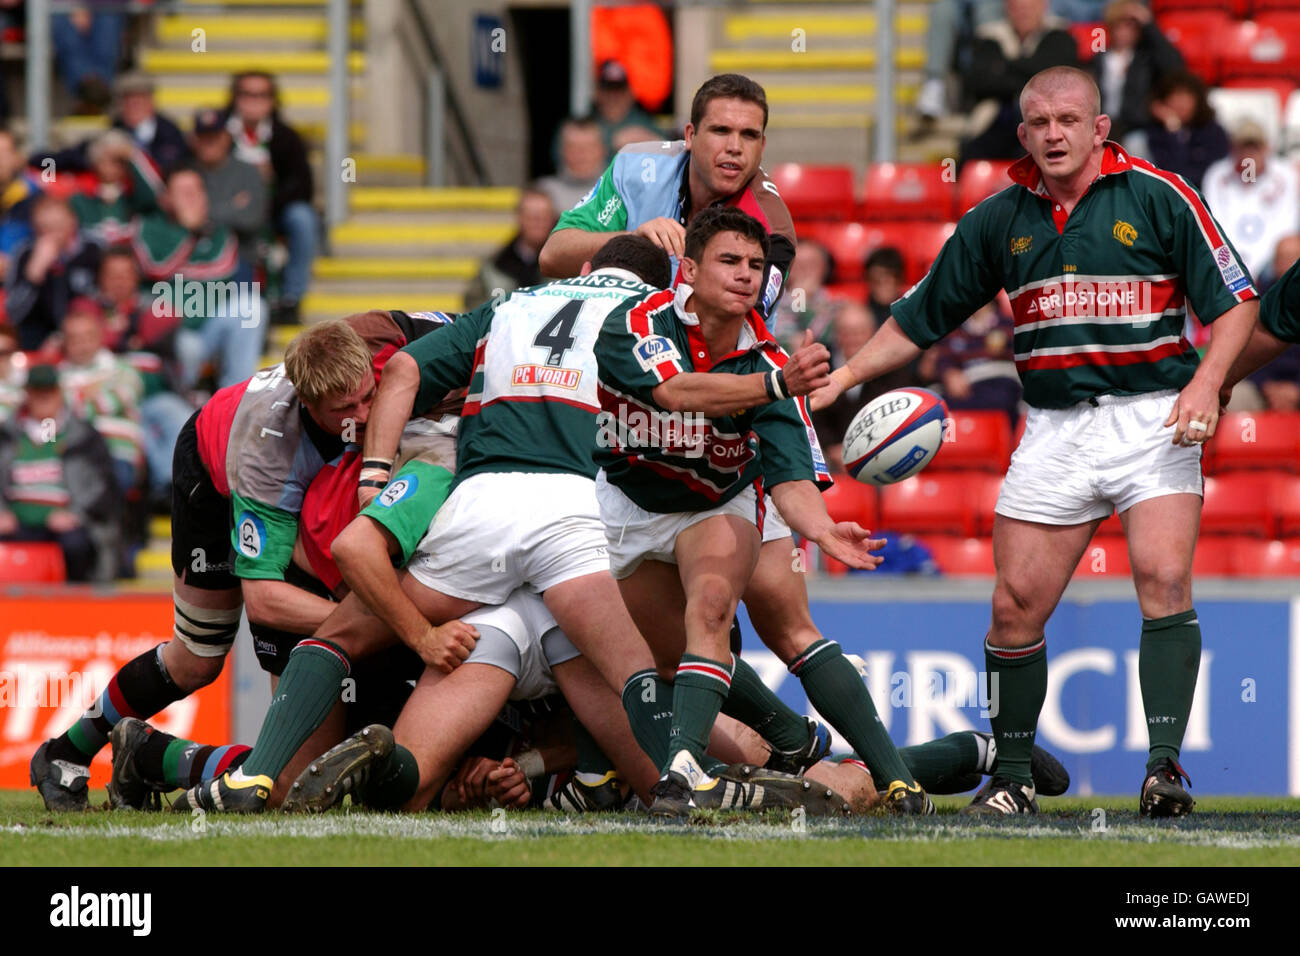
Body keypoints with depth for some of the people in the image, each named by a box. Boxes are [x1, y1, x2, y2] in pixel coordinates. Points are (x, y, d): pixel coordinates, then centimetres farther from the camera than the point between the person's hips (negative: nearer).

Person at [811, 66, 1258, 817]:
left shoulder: (1158, 197, -2)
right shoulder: (998, 220, 9)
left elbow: (1235, 301, 0)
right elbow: (921, 318, 17)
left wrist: (1206, 383, -14)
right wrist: (841, 378, 9)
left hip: (1151, 416, -3)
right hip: (1054, 429, 3)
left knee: (1165, 581, -19)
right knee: (1016, 606, -1)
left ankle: (1166, 765, -19)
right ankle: (1014, 777, 13)